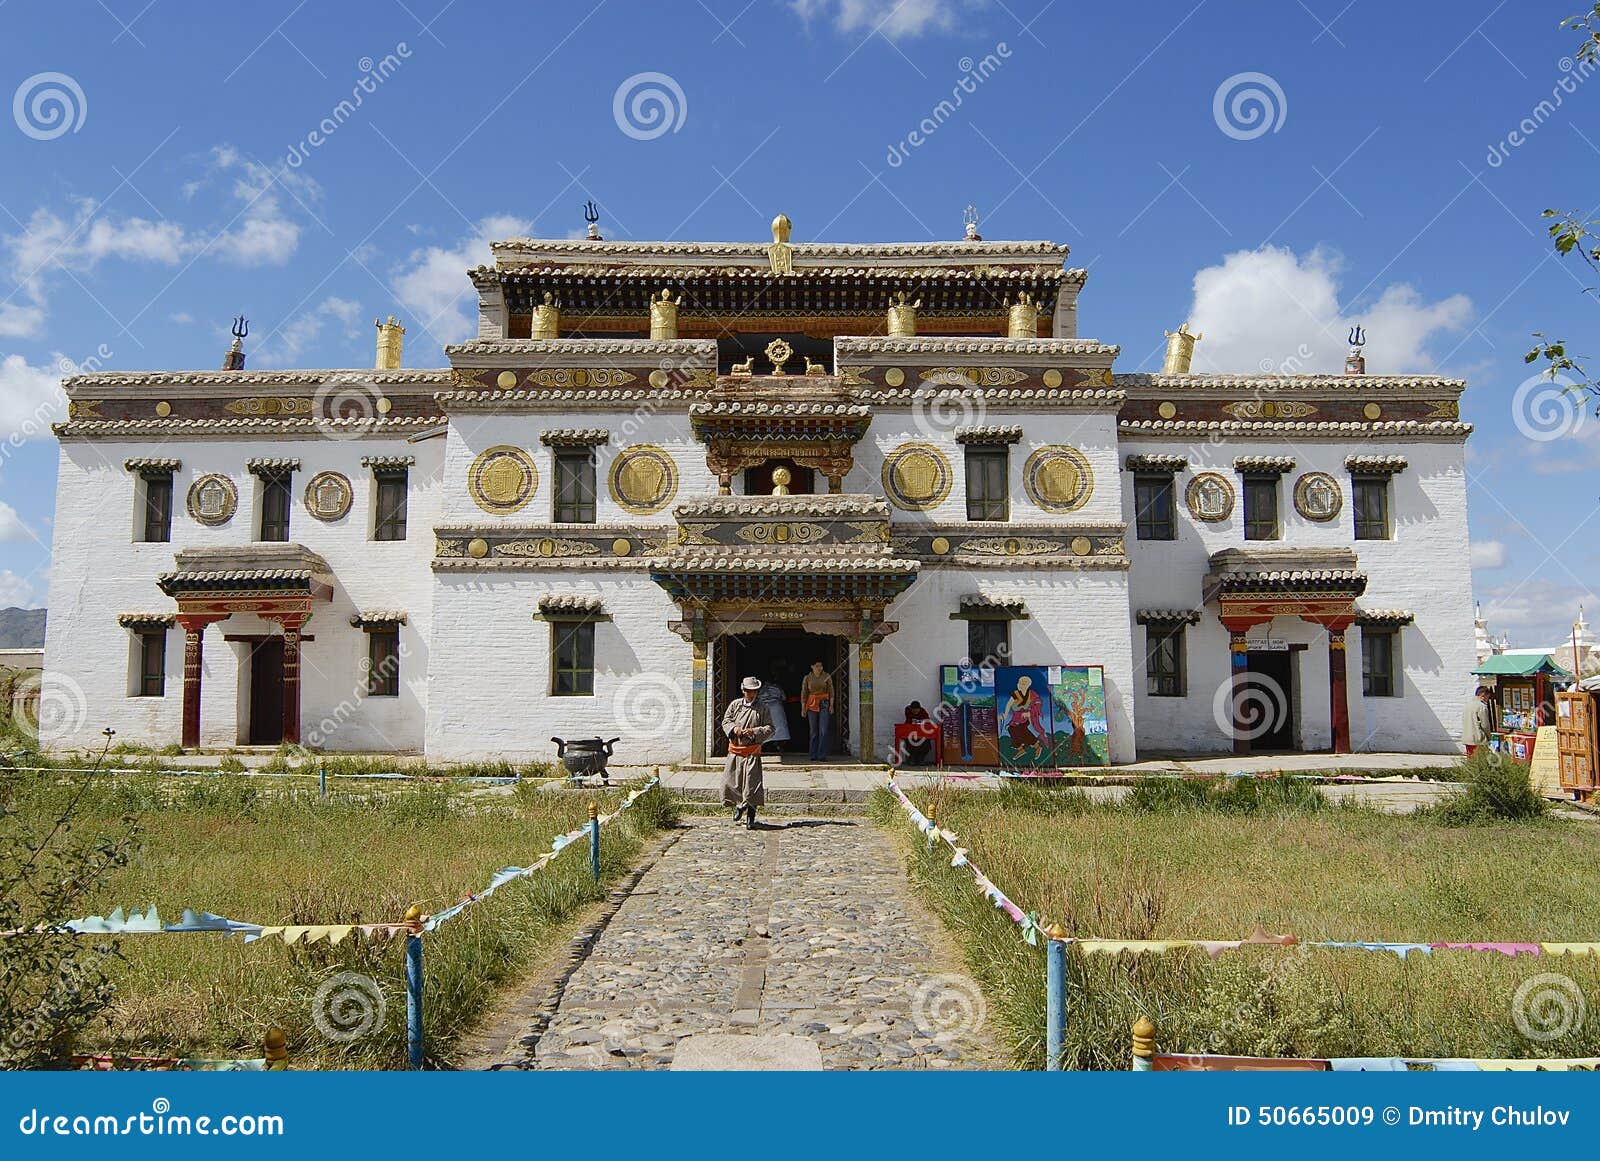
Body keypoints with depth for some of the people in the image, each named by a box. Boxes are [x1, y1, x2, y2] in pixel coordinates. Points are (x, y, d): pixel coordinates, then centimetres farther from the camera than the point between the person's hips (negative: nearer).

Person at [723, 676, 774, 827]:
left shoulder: (762, 709, 1)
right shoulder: (735, 704, 7)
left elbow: (769, 728, 0)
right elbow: (725, 721, 9)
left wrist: (754, 732, -15)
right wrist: (734, 729, -11)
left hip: (753, 751, -3)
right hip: (735, 748, 3)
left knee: (752, 782, -7)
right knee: (731, 780, 6)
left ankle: (750, 816, 1)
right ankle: (738, 804, 33)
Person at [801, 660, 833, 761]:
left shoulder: (827, 676, 3)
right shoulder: (807, 678, 4)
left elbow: (831, 691, 5)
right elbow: (804, 693, 7)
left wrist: (831, 705, -2)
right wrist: (803, 708, 3)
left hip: (824, 704, -1)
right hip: (811, 704, 1)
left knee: (823, 730, -9)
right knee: (813, 731, 4)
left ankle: (822, 755, -6)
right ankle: (813, 755, 10)